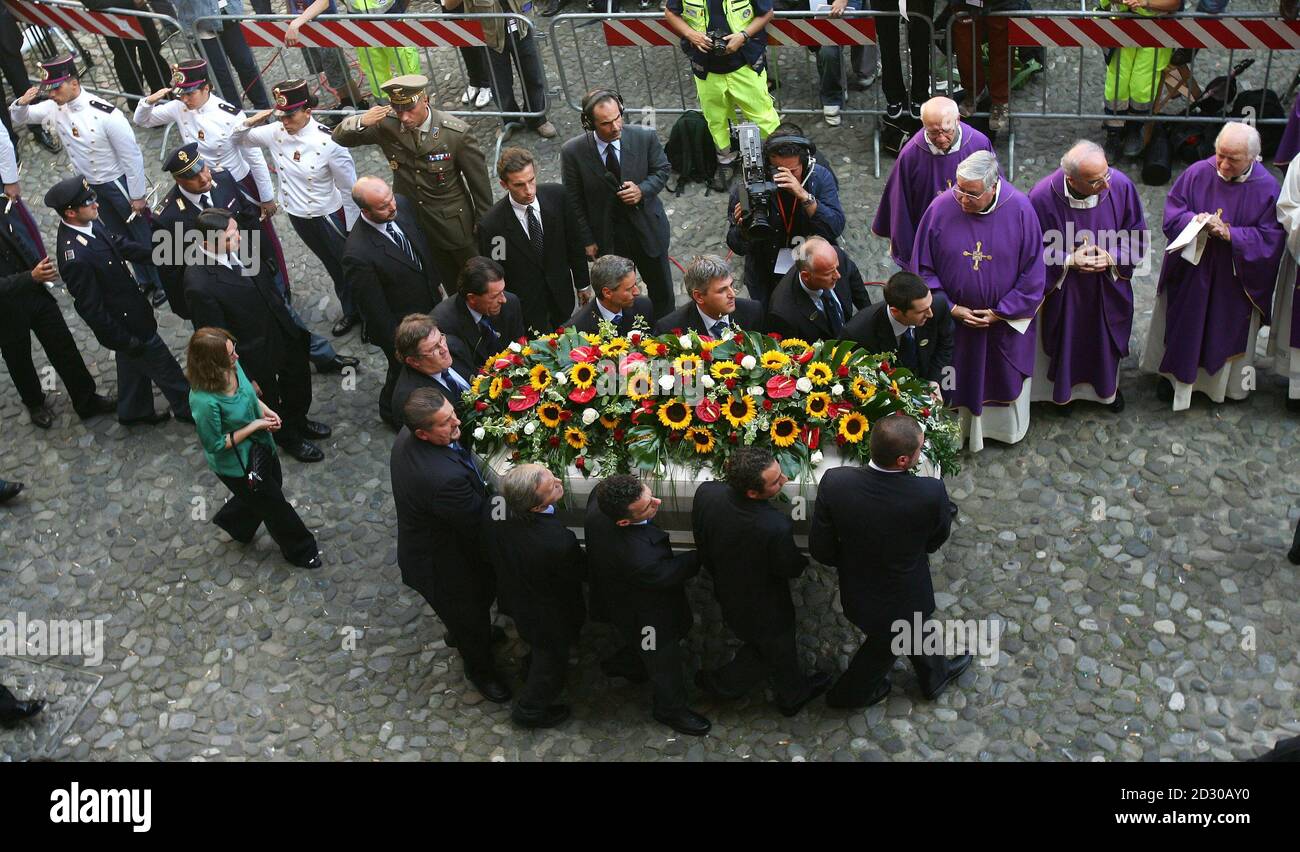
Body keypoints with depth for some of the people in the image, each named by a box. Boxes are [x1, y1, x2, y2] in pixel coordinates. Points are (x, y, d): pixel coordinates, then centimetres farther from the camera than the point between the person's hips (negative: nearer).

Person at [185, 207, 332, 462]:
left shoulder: (236, 246, -17)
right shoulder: (200, 285, -36)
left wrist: (285, 315, 13)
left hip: (283, 331, 6)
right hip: (258, 353, -6)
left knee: (298, 379, 29)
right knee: (270, 400, 23)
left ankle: (298, 421, 59)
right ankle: (288, 437, 53)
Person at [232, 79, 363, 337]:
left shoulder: (328, 142, -27)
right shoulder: (275, 133, -11)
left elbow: (349, 188, -17)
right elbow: (237, 139, 6)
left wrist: (353, 228, -10)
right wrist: (251, 121, -16)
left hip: (329, 216, -5)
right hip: (297, 216, 6)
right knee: (332, 267, 25)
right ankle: (351, 311, 46)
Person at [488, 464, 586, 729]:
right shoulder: (559, 543, -46)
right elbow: (582, 571, -24)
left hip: (516, 597, 5)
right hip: (551, 617, -5)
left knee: (540, 650, 38)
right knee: (551, 661, 27)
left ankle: (533, 676, 68)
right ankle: (530, 711, 53)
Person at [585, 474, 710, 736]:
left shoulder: (599, 498, -28)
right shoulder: (637, 557, -47)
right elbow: (670, 573, -28)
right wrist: (703, 555, -13)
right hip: (644, 614, -7)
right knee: (665, 663, 22)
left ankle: (620, 664, 59)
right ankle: (671, 710, 48)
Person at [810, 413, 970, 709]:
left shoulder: (835, 482, -29)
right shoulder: (930, 493, -36)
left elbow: (820, 550, -17)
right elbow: (937, 540, -13)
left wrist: (853, 559, 3)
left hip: (856, 592, 4)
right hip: (901, 601, -3)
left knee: (912, 630, 35)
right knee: (884, 646, 31)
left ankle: (935, 674, 63)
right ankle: (849, 694, 56)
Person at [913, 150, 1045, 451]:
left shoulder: (1020, 210, -19)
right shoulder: (940, 209, -19)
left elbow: (1034, 271, -10)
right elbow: (923, 268, -9)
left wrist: (1001, 313, -13)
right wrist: (952, 309, -13)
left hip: (1007, 321, 1)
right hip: (954, 319, 0)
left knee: (1006, 378, 22)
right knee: (960, 380, 17)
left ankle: (1007, 428, 49)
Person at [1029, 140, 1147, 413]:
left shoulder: (1121, 186, -22)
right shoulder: (1042, 198, -29)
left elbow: (1137, 235, -6)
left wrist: (1113, 257, -23)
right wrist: (1068, 260, -28)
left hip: (1109, 286, 2)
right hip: (1064, 289, -2)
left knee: (1107, 339, 24)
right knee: (1067, 341, 20)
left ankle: (1108, 387, 53)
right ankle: (1065, 388, 50)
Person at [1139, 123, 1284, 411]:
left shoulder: (1267, 188, -15)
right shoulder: (1198, 173, -12)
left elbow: (1271, 239, -13)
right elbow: (1172, 212, -5)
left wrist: (1230, 233, -26)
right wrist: (1194, 221, -26)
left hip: (1236, 278, -1)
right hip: (1191, 271, 1)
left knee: (1229, 328, 15)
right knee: (1184, 323, 15)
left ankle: (1227, 381, 37)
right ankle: (1175, 374, 36)